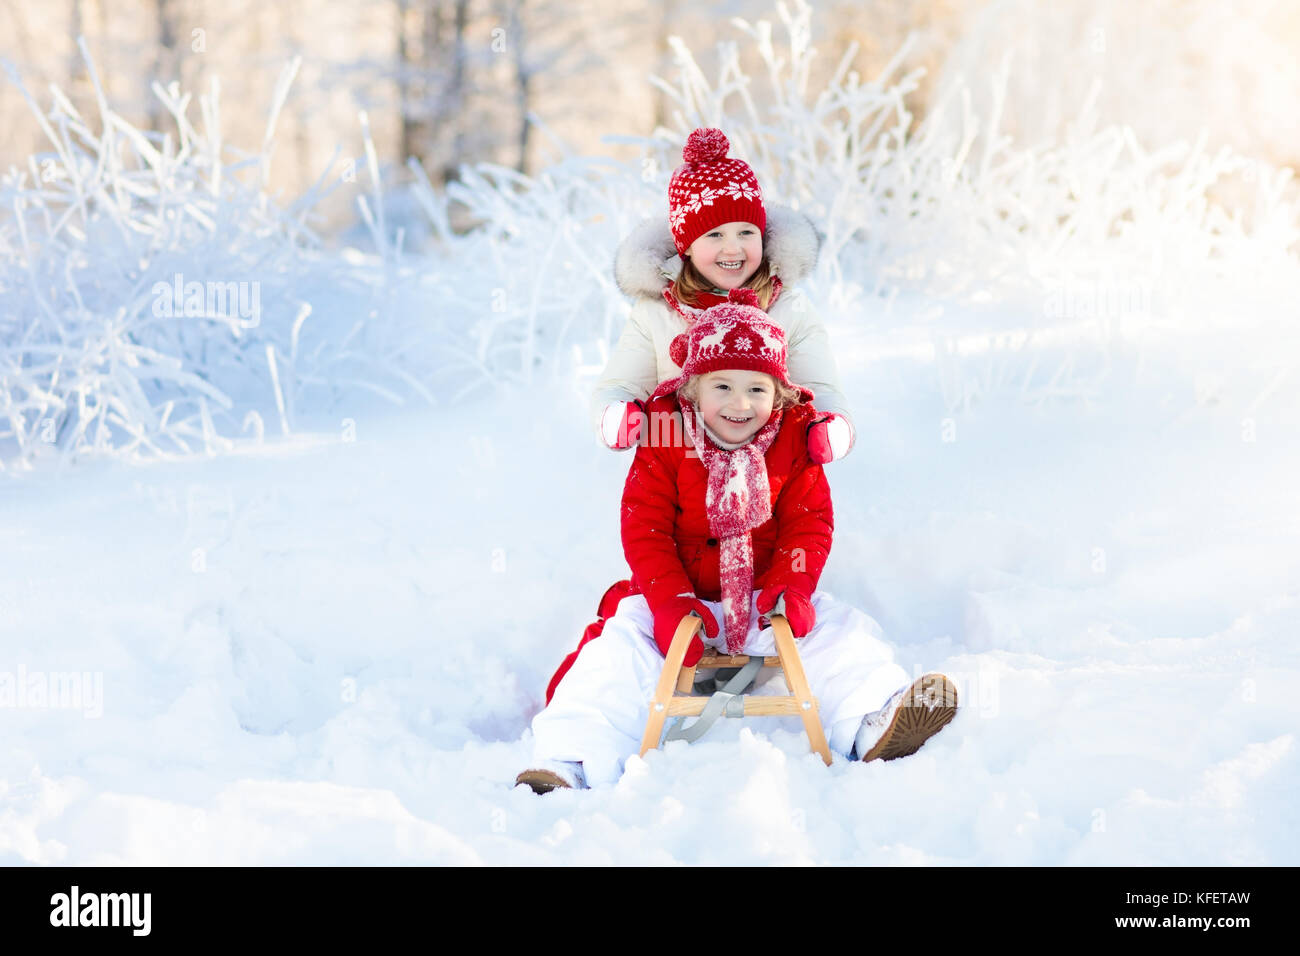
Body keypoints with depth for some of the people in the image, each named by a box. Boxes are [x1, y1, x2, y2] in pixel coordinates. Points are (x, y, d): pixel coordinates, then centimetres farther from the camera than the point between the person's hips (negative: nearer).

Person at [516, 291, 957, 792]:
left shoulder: (792, 442, -2)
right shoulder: (664, 443, -9)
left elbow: (811, 522, -3)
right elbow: (644, 530, -11)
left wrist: (792, 586, -22)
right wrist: (671, 602, -22)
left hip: (766, 598, 2)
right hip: (681, 595, -2)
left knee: (839, 631, -20)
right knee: (623, 650, -24)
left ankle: (875, 725, -34)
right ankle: (568, 760, -31)